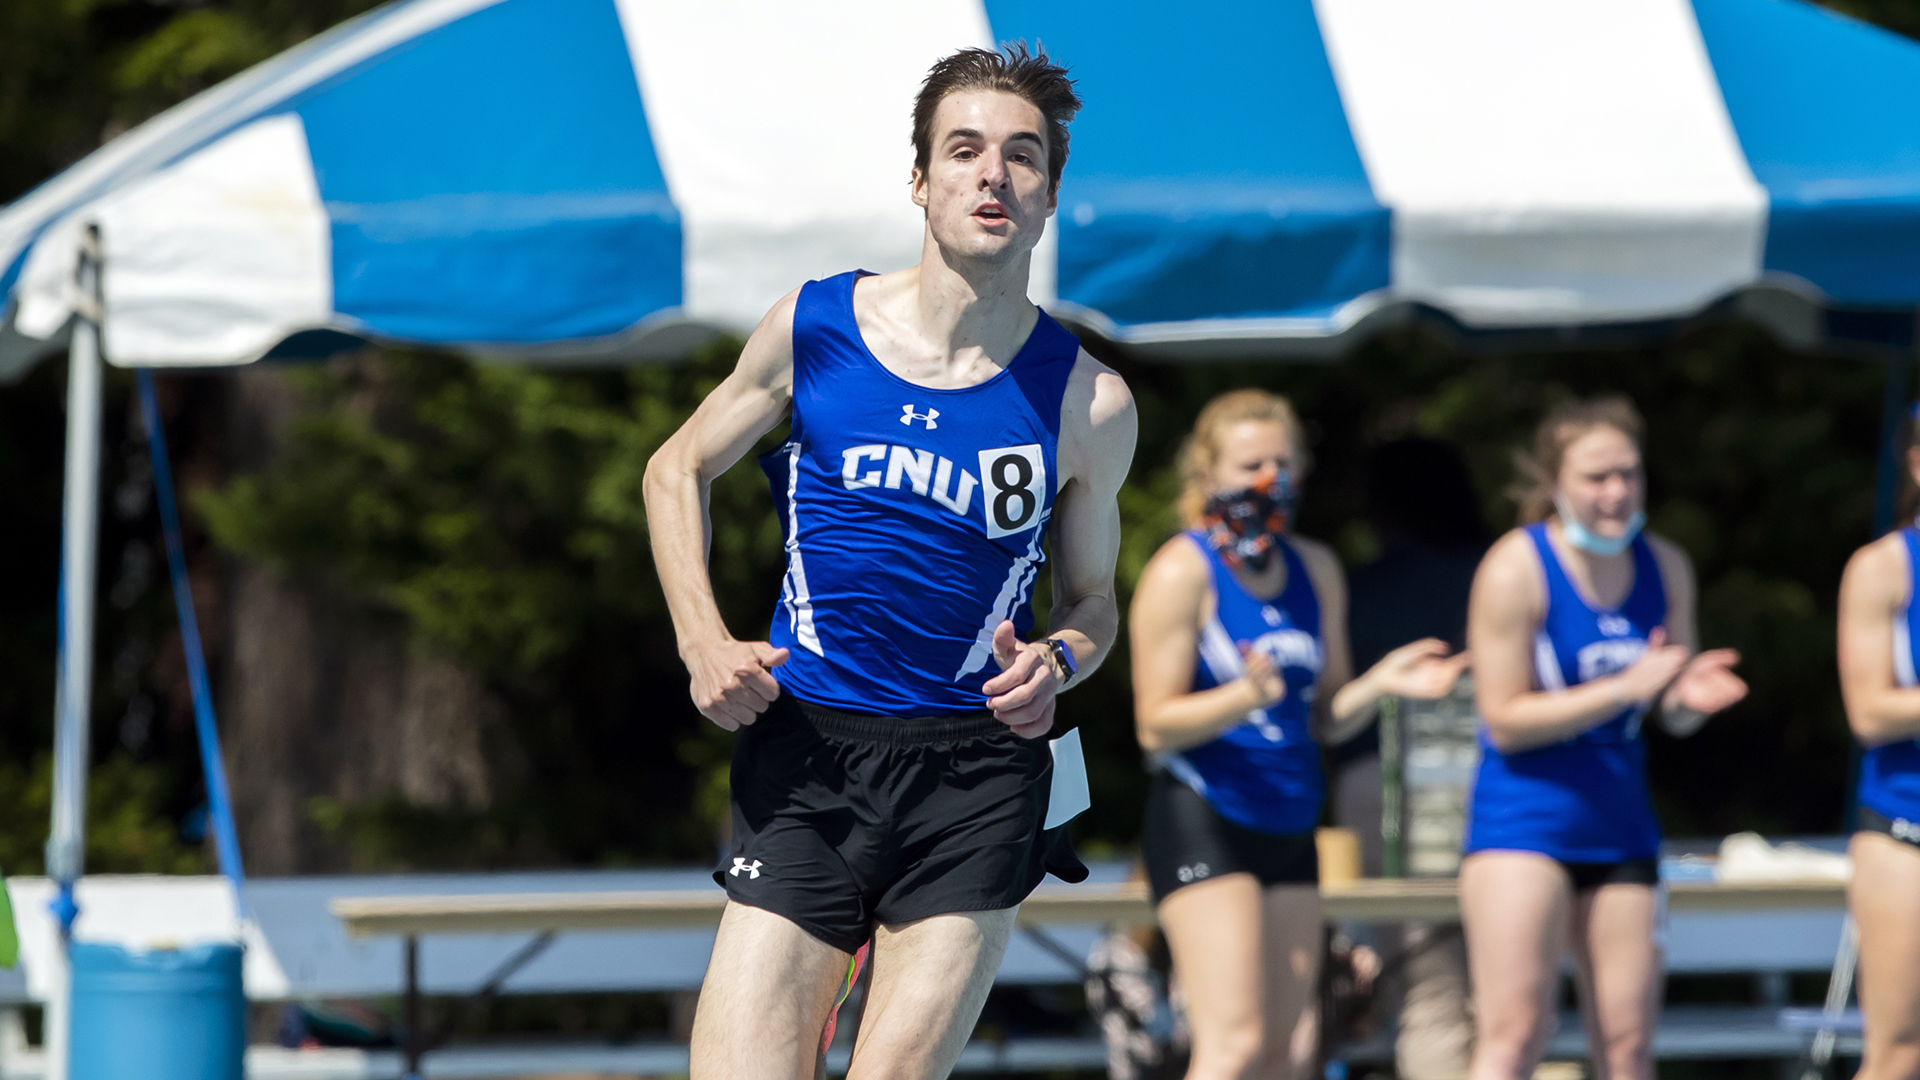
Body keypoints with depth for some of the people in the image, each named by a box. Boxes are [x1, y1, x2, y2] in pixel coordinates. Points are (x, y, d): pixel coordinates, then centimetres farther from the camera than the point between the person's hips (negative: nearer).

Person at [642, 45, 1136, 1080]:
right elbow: (678, 470, 16)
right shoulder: (814, 325, 1)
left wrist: (1054, 663, -8)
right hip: (804, 758, 0)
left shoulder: (1088, 403, 1)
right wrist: (703, 640, 2)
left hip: (973, 785, 0)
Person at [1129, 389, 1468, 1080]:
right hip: (1204, 822, -7)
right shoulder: (1183, 572, -8)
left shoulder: (1316, 570, 12)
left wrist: (1379, 684, -4)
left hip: (1289, 828, 7)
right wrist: (1244, 698, -27)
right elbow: (1156, 725, -11)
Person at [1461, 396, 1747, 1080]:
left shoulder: (1664, 567, 8)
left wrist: (1688, 698, -9)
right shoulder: (1517, 568, -10)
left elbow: (1674, 715, 16)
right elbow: (1506, 721, -12)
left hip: (1619, 826, 6)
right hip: (1523, 819, -6)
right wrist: (1627, 688, -18)